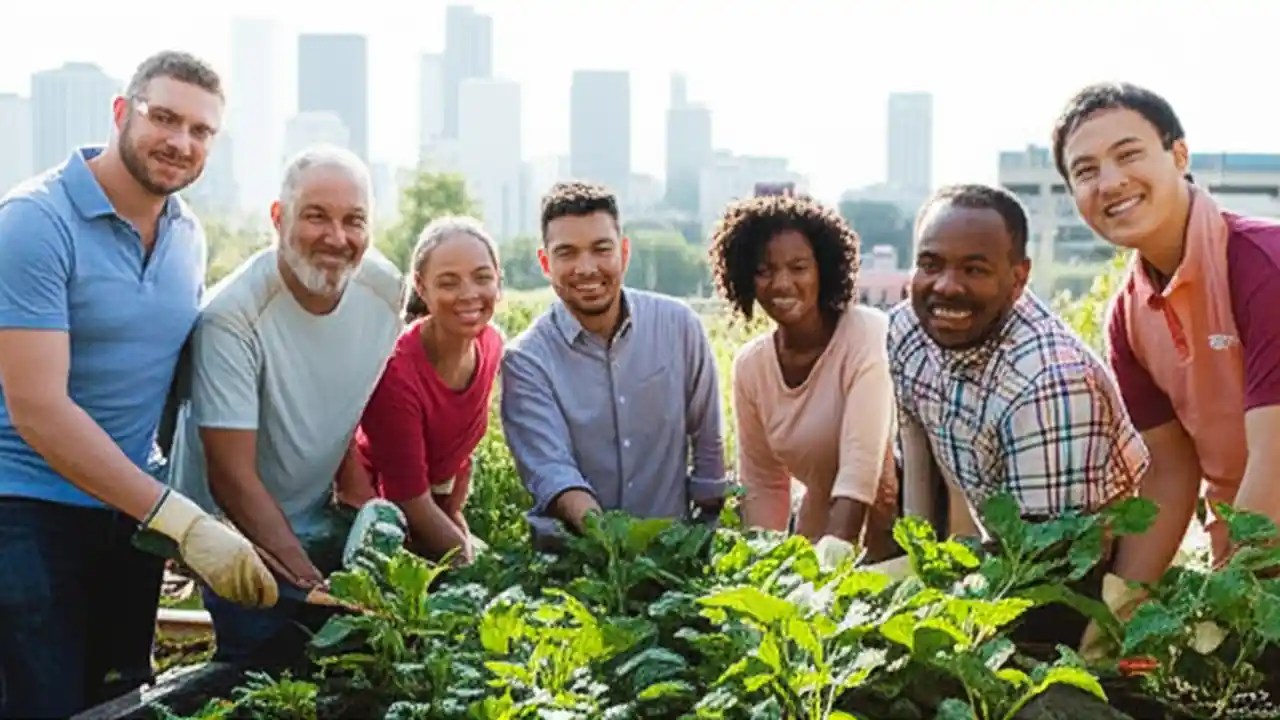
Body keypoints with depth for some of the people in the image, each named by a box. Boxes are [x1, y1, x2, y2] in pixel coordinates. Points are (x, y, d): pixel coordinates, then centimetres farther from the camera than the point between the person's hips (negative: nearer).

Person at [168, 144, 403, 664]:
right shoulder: (231, 317, -25)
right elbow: (233, 478, -24)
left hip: (320, 520, 5)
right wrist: (311, 581, -27)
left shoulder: (385, 287, -8)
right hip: (241, 534, -5)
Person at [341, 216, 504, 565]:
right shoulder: (396, 370, -28)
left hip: (436, 508, 6)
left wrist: (455, 514, 4)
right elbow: (411, 500, -22)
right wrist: (466, 553, -15)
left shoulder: (490, 343, -9)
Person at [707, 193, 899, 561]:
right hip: (816, 536, 4)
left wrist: (831, 556, -31)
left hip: (896, 533, -4)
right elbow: (762, 484, 8)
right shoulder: (749, 365, -1)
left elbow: (860, 468, -23)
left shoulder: (868, 336, -15)